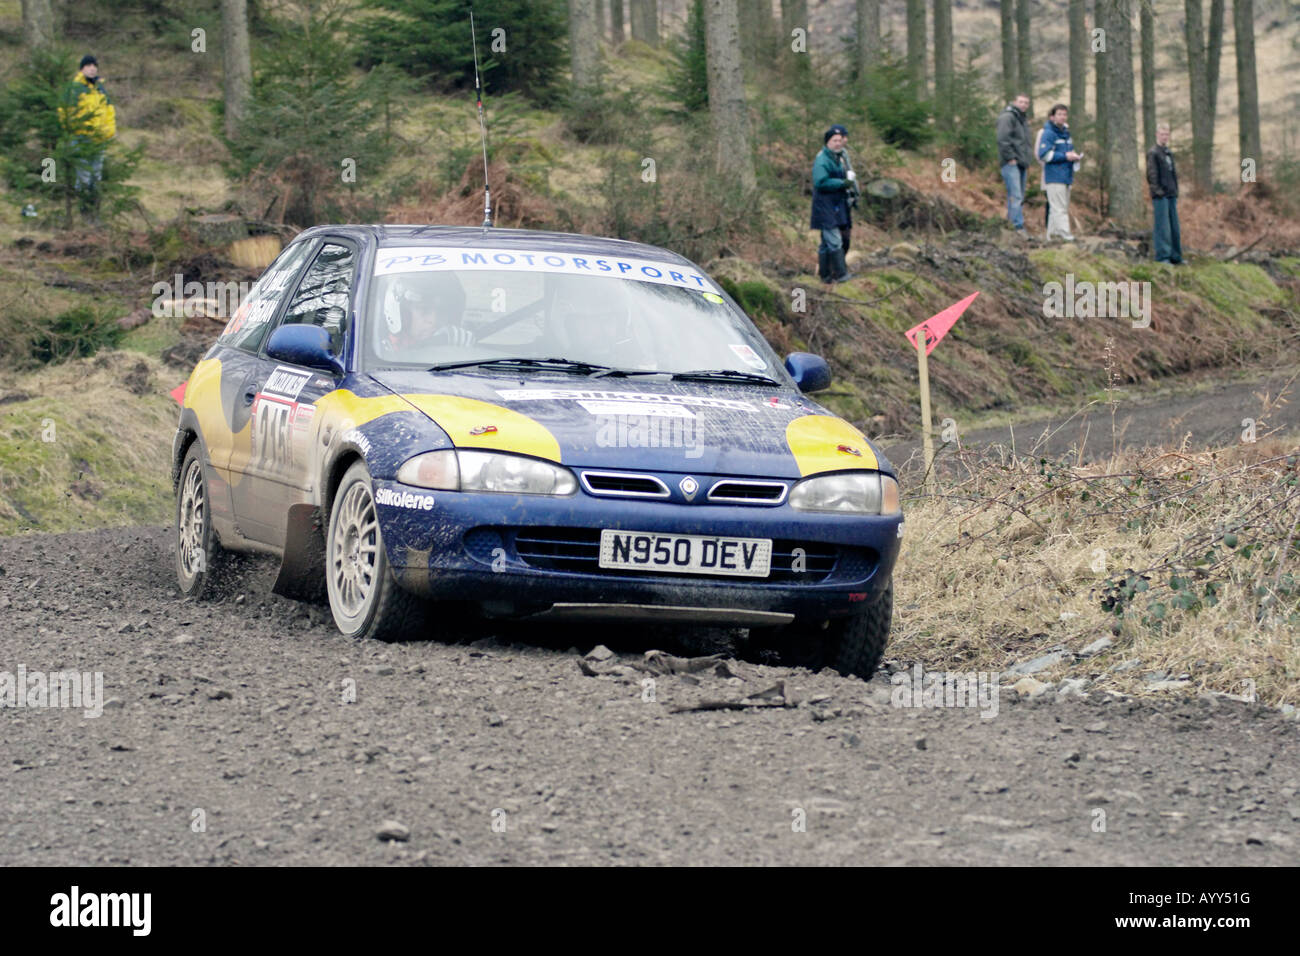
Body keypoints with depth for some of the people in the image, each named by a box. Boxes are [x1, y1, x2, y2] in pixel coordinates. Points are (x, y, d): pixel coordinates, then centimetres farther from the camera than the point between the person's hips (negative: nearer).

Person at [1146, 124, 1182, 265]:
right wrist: (1158, 192, -16)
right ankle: (1162, 257, -6)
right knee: (1162, 227, -8)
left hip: (1171, 195, 8)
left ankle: (1175, 256, 14)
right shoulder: (1153, 153, -6)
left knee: (1174, 226, 9)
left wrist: (1175, 192, 18)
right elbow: (1152, 175, -11)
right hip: (1160, 196, -8)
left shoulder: (1169, 153, 18)